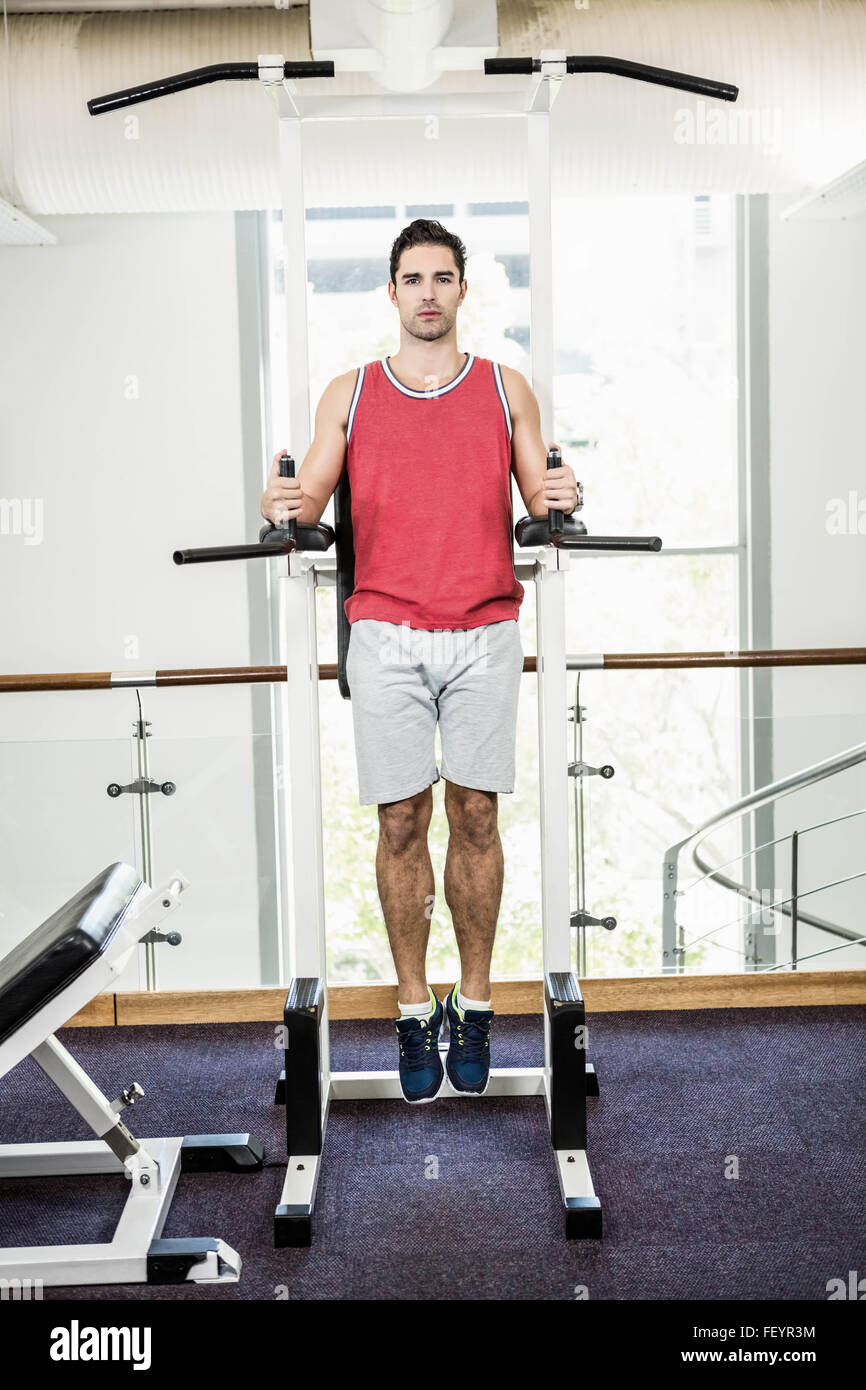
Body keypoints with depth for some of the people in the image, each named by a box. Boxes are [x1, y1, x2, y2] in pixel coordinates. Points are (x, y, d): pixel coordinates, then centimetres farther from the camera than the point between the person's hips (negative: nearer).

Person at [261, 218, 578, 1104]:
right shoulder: (350, 393, 12)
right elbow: (310, 499, 5)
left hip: (484, 631, 0)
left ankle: (473, 1006, 16)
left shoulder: (506, 388, 12)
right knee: (400, 823, 1)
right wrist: (288, 507, -18)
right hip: (385, 632, 0)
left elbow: (539, 500, 9)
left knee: (475, 817, 3)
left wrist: (557, 502, -15)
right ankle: (415, 1012, 13)